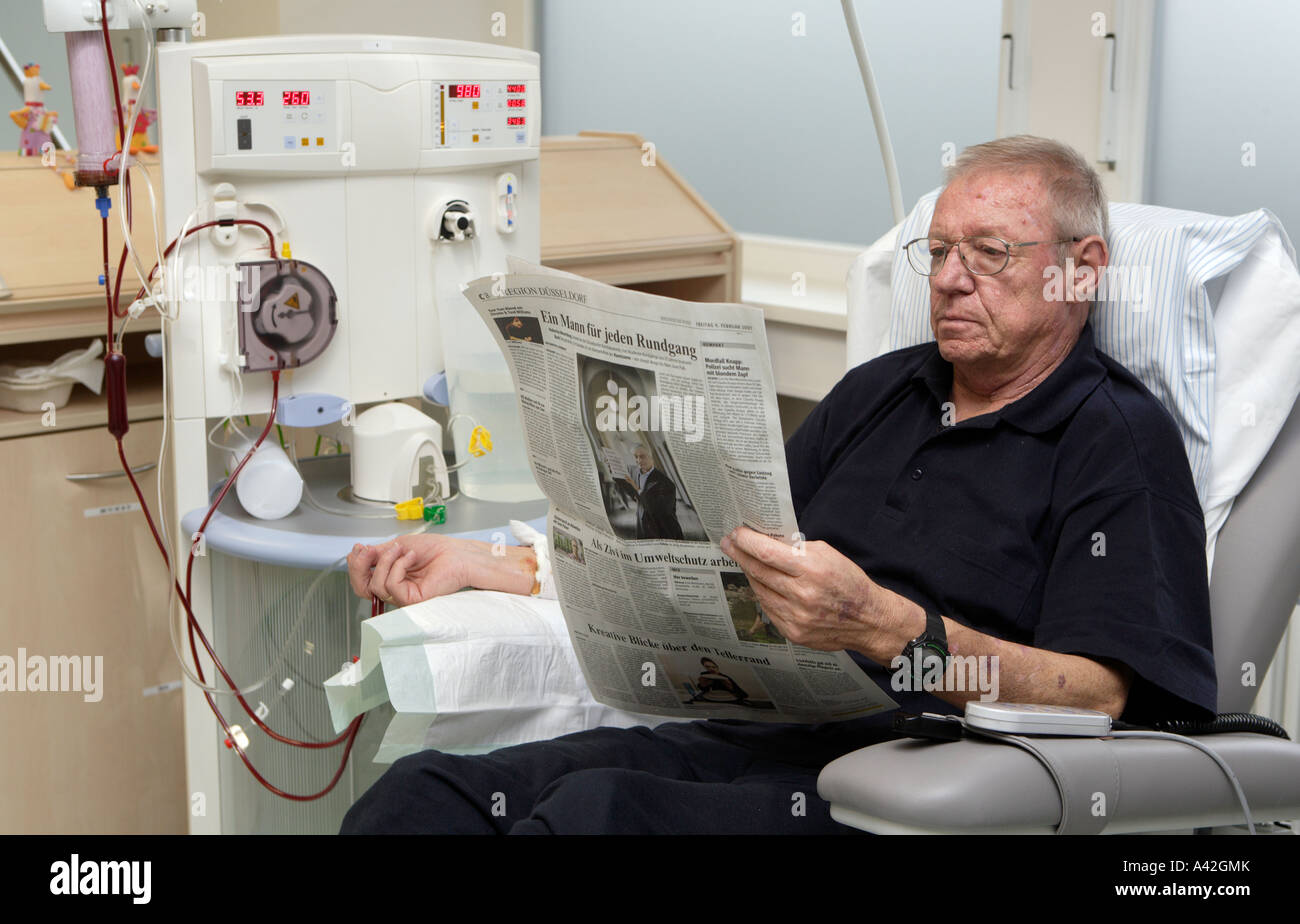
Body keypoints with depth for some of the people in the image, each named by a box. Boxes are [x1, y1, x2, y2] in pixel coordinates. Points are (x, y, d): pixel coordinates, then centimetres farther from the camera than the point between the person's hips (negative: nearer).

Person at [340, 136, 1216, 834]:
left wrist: (885, 627, -28)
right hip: (743, 736, 7)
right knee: (427, 790, -19)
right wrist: (483, 564, 19)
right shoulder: (881, 390, 24)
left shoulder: (1120, 440, 2)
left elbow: (1097, 696, -13)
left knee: (595, 809, -34)